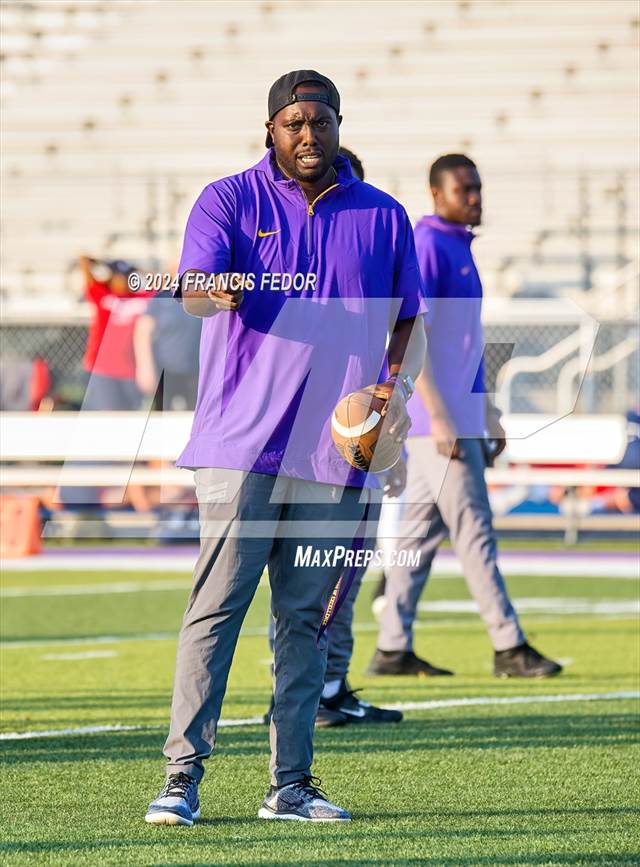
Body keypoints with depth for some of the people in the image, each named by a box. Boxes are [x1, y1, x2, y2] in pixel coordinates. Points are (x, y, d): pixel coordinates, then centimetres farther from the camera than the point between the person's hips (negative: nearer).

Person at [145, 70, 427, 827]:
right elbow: (195, 285, -12)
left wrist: (397, 384, 0)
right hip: (241, 447, -3)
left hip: (337, 452, 3)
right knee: (216, 606, -9)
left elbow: (411, 318, 18)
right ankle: (181, 777, -8)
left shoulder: (382, 217, 12)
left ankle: (290, 786, 11)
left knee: (305, 619, 6)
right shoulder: (229, 201, 3)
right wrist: (211, 290, -36)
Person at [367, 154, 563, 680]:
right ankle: (509, 647, -6)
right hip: (438, 419, -10)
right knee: (473, 529, -7)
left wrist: (488, 416, 23)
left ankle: (393, 649, 11)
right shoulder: (427, 247, -12)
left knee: (421, 529, 9)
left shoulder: (460, 250, 18)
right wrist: (441, 418, -23)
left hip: (460, 417, 10)